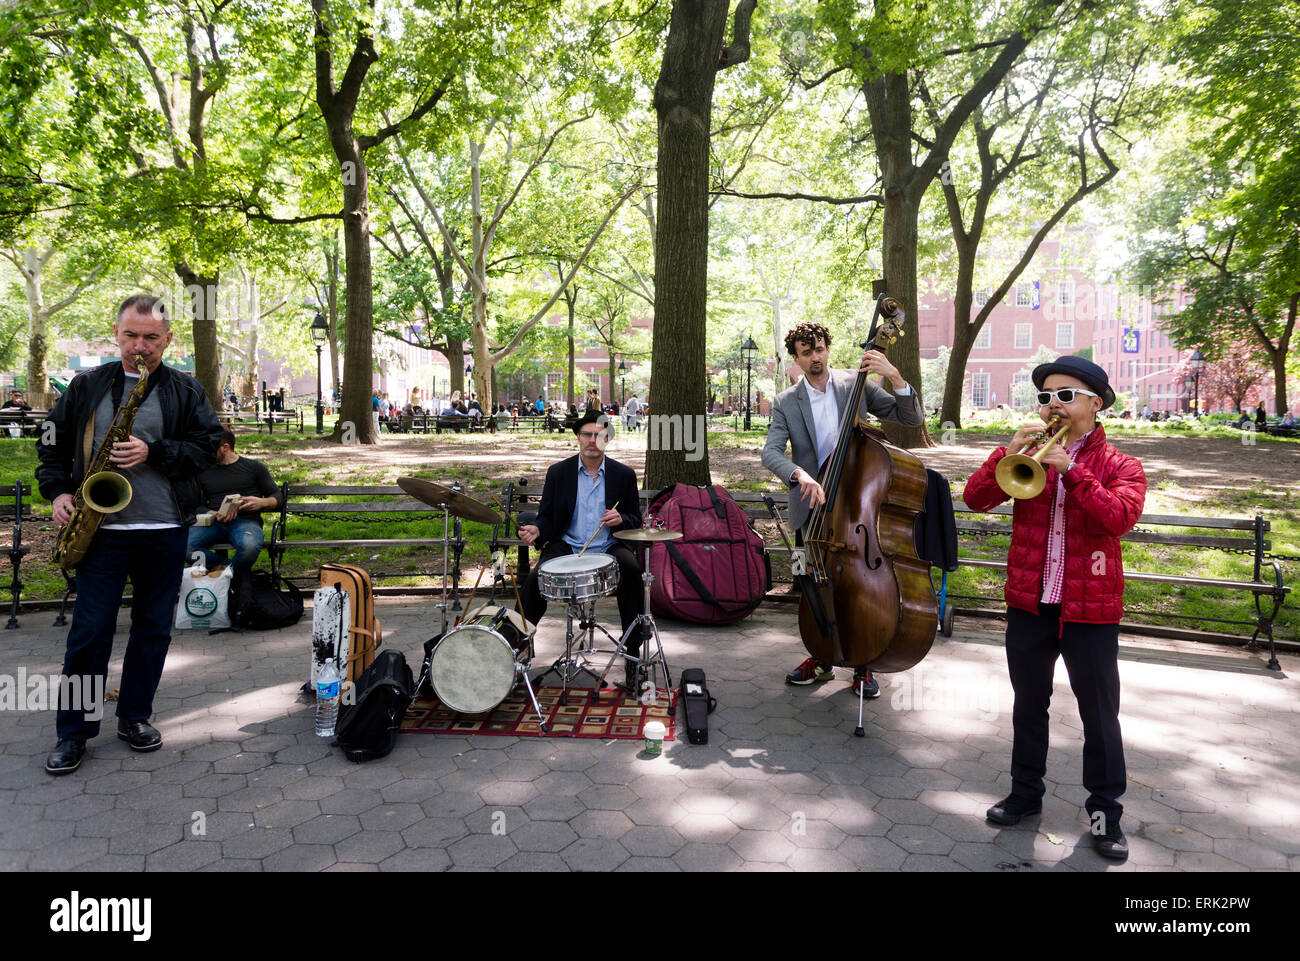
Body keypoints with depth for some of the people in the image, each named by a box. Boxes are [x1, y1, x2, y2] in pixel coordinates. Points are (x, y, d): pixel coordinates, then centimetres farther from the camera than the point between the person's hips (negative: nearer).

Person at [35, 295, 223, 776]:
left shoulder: (186, 391, 4)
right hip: (101, 529, 0)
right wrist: (57, 490, -2)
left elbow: (207, 446, -3)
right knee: (90, 630, 2)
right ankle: (73, 732, 15)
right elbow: (54, 443, 13)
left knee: (153, 628, 9)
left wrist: (154, 452, -16)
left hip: (165, 532, 0)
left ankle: (134, 717, 25)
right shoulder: (86, 386, 7)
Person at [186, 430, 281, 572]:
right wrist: (214, 515, -6)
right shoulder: (204, 473, 21)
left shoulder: (254, 467, 14)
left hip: (246, 521, -3)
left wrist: (262, 502, -10)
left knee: (249, 546, -40)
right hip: (214, 523, 3)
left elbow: (277, 497, 14)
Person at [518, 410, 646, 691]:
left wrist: (621, 519, -14)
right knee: (534, 580, -26)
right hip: (567, 546, 1)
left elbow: (635, 520, 10)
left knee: (632, 572, -31)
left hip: (608, 548, 0)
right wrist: (536, 531, -16)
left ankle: (633, 656, -19)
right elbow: (546, 517, 7)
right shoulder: (558, 472, 5)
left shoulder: (623, 474, 5)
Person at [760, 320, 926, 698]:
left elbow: (912, 419, -4)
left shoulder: (856, 385, 0)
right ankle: (821, 659, 31)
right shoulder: (785, 403, 1)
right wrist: (799, 474, -33)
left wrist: (895, 377, -20)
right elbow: (771, 453, -13)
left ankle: (863, 666, 21)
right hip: (811, 508, 1)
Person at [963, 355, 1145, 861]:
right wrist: (1010, 454, -20)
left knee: (1099, 713, 9)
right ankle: (1026, 791, 35)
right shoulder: (1025, 456, 4)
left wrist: (1070, 469, -28)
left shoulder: (1120, 466, -3)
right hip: (1029, 604, 3)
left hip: (1090, 610, -2)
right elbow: (975, 498, -8)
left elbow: (1119, 517, -23)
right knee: (1029, 703, 17)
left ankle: (1105, 810, 28)